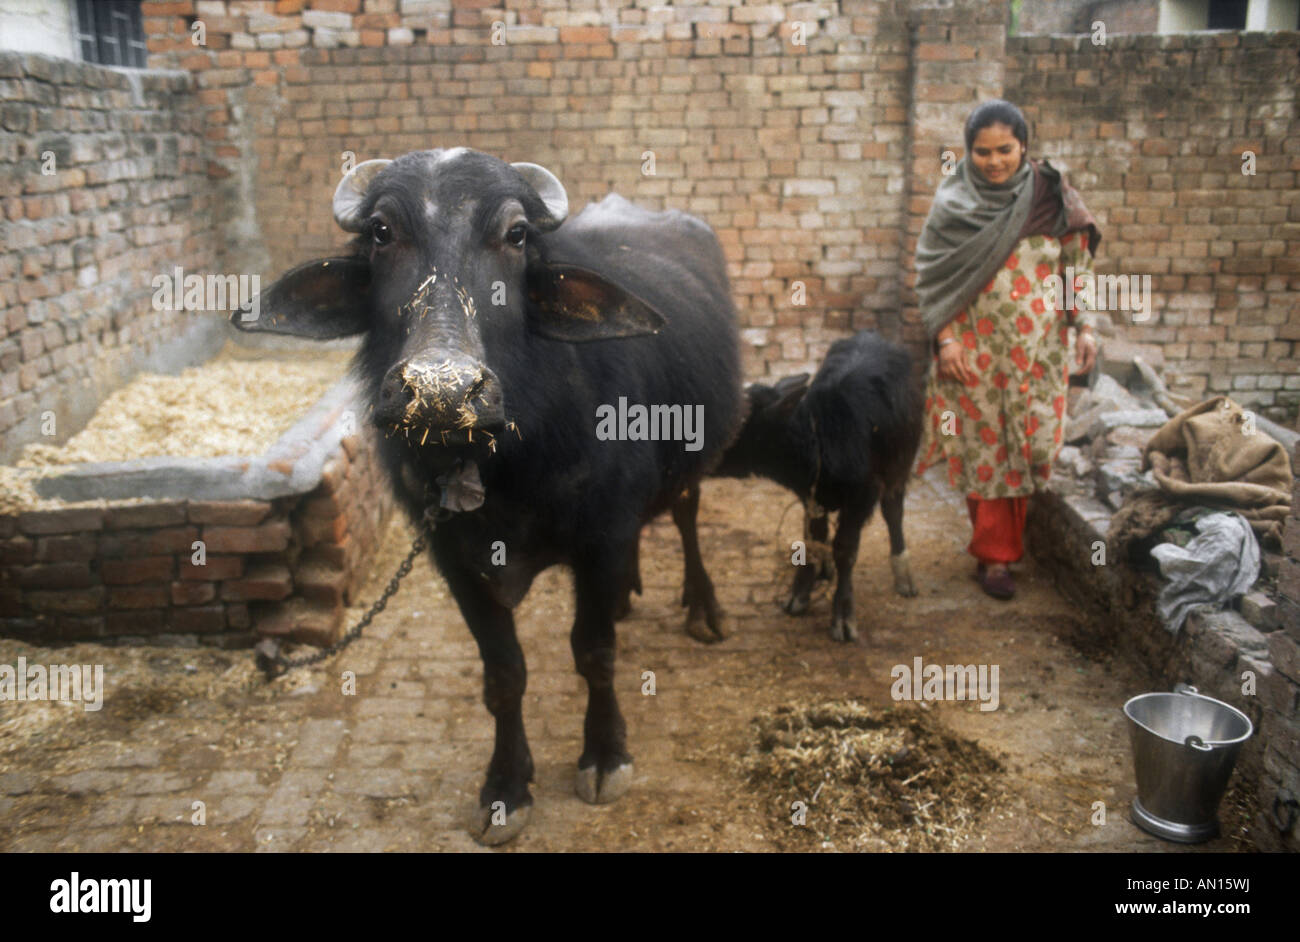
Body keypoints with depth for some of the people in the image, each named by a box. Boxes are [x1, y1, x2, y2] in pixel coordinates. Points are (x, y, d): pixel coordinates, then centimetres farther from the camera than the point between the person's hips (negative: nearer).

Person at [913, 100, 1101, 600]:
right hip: (975, 348, -2)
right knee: (984, 447, 3)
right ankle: (994, 555, 15)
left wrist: (1085, 326, 1)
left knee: (1031, 442, 5)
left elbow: (1076, 265, 8)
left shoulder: (1051, 197, 3)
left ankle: (1000, 539, 28)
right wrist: (944, 339, -9)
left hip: (1038, 349, 2)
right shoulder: (953, 203, -1)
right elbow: (930, 276, -2)